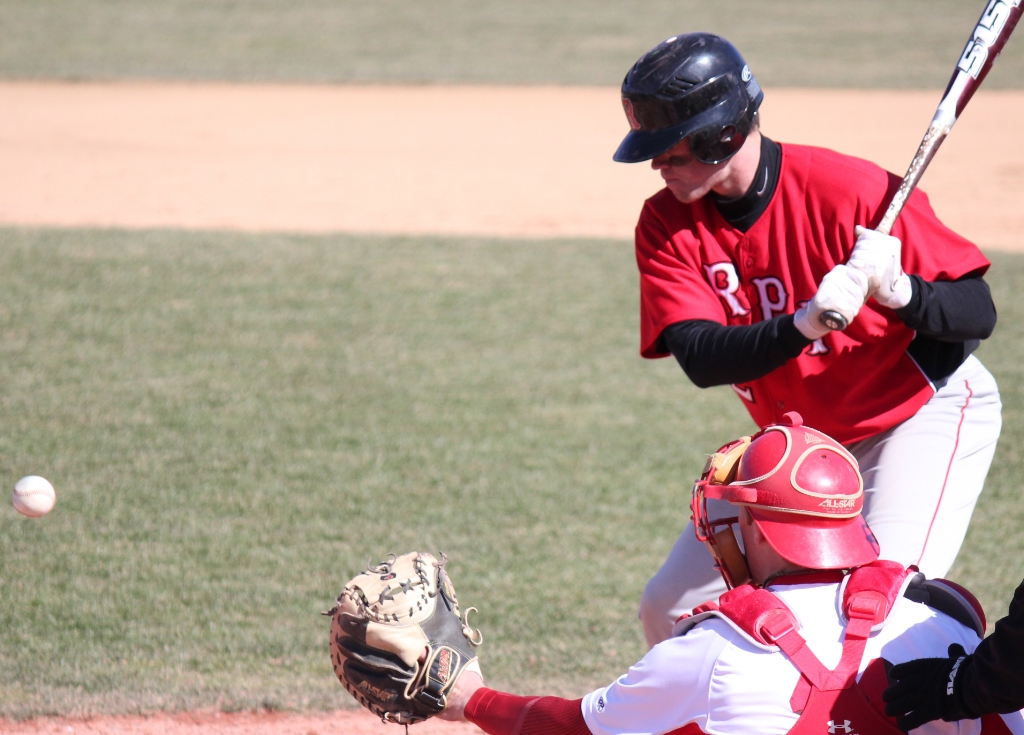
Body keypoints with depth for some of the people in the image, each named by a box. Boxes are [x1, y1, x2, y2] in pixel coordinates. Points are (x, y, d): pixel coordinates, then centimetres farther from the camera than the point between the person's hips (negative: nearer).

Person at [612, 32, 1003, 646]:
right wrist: (806, 323, -42)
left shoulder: (850, 189, -25)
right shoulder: (667, 224, -12)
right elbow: (700, 357, -25)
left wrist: (897, 290, -42)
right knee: (672, 608, 7)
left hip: (927, 412, -6)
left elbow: (978, 314, -21)